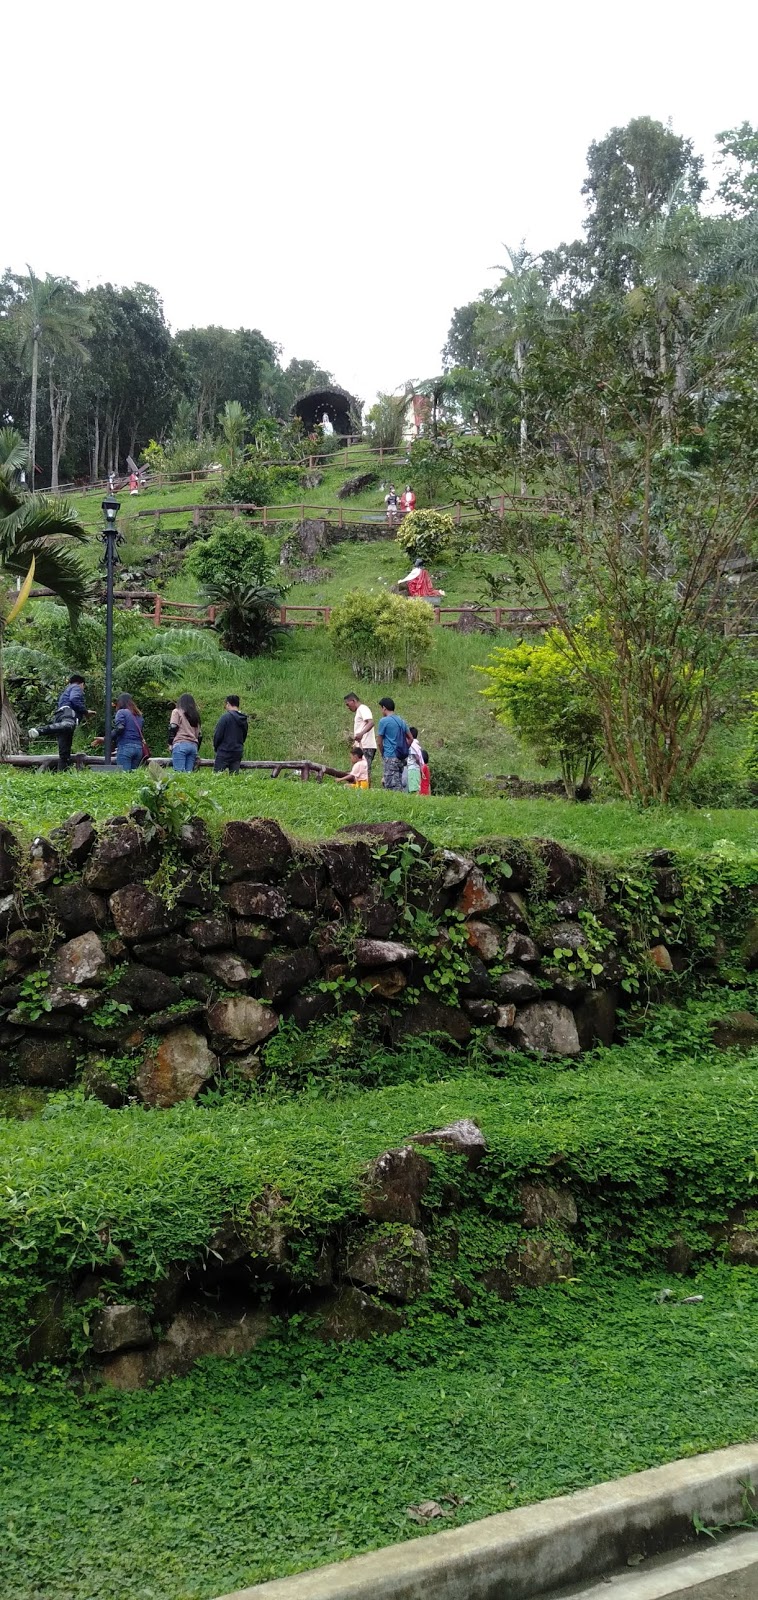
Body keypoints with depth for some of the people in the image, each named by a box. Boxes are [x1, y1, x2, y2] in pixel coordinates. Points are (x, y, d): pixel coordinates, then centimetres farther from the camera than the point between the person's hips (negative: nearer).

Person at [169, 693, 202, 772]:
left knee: (179, 772, -13)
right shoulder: (195, 715, 23)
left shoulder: (177, 712, 7)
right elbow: (199, 734, 20)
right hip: (193, 746, 5)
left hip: (180, 744, -5)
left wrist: (170, 744, 1)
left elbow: (173, 727, -3)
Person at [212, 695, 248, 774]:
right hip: (238, 753, 6)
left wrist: (215, 747, 6)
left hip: (224, 753, -6)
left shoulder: (226, 717, -11)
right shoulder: (244, 720, 10)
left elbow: (217, 735, -10)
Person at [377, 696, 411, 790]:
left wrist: (382, 754, 8)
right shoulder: (401, 720, 12)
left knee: (392, 786, -8)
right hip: (401, 758, 7)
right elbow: (410, 738, 16)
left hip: (390, 758, -7)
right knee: (399, 783, 11)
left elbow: (379, 742, -6)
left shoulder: (384, 721, -8)